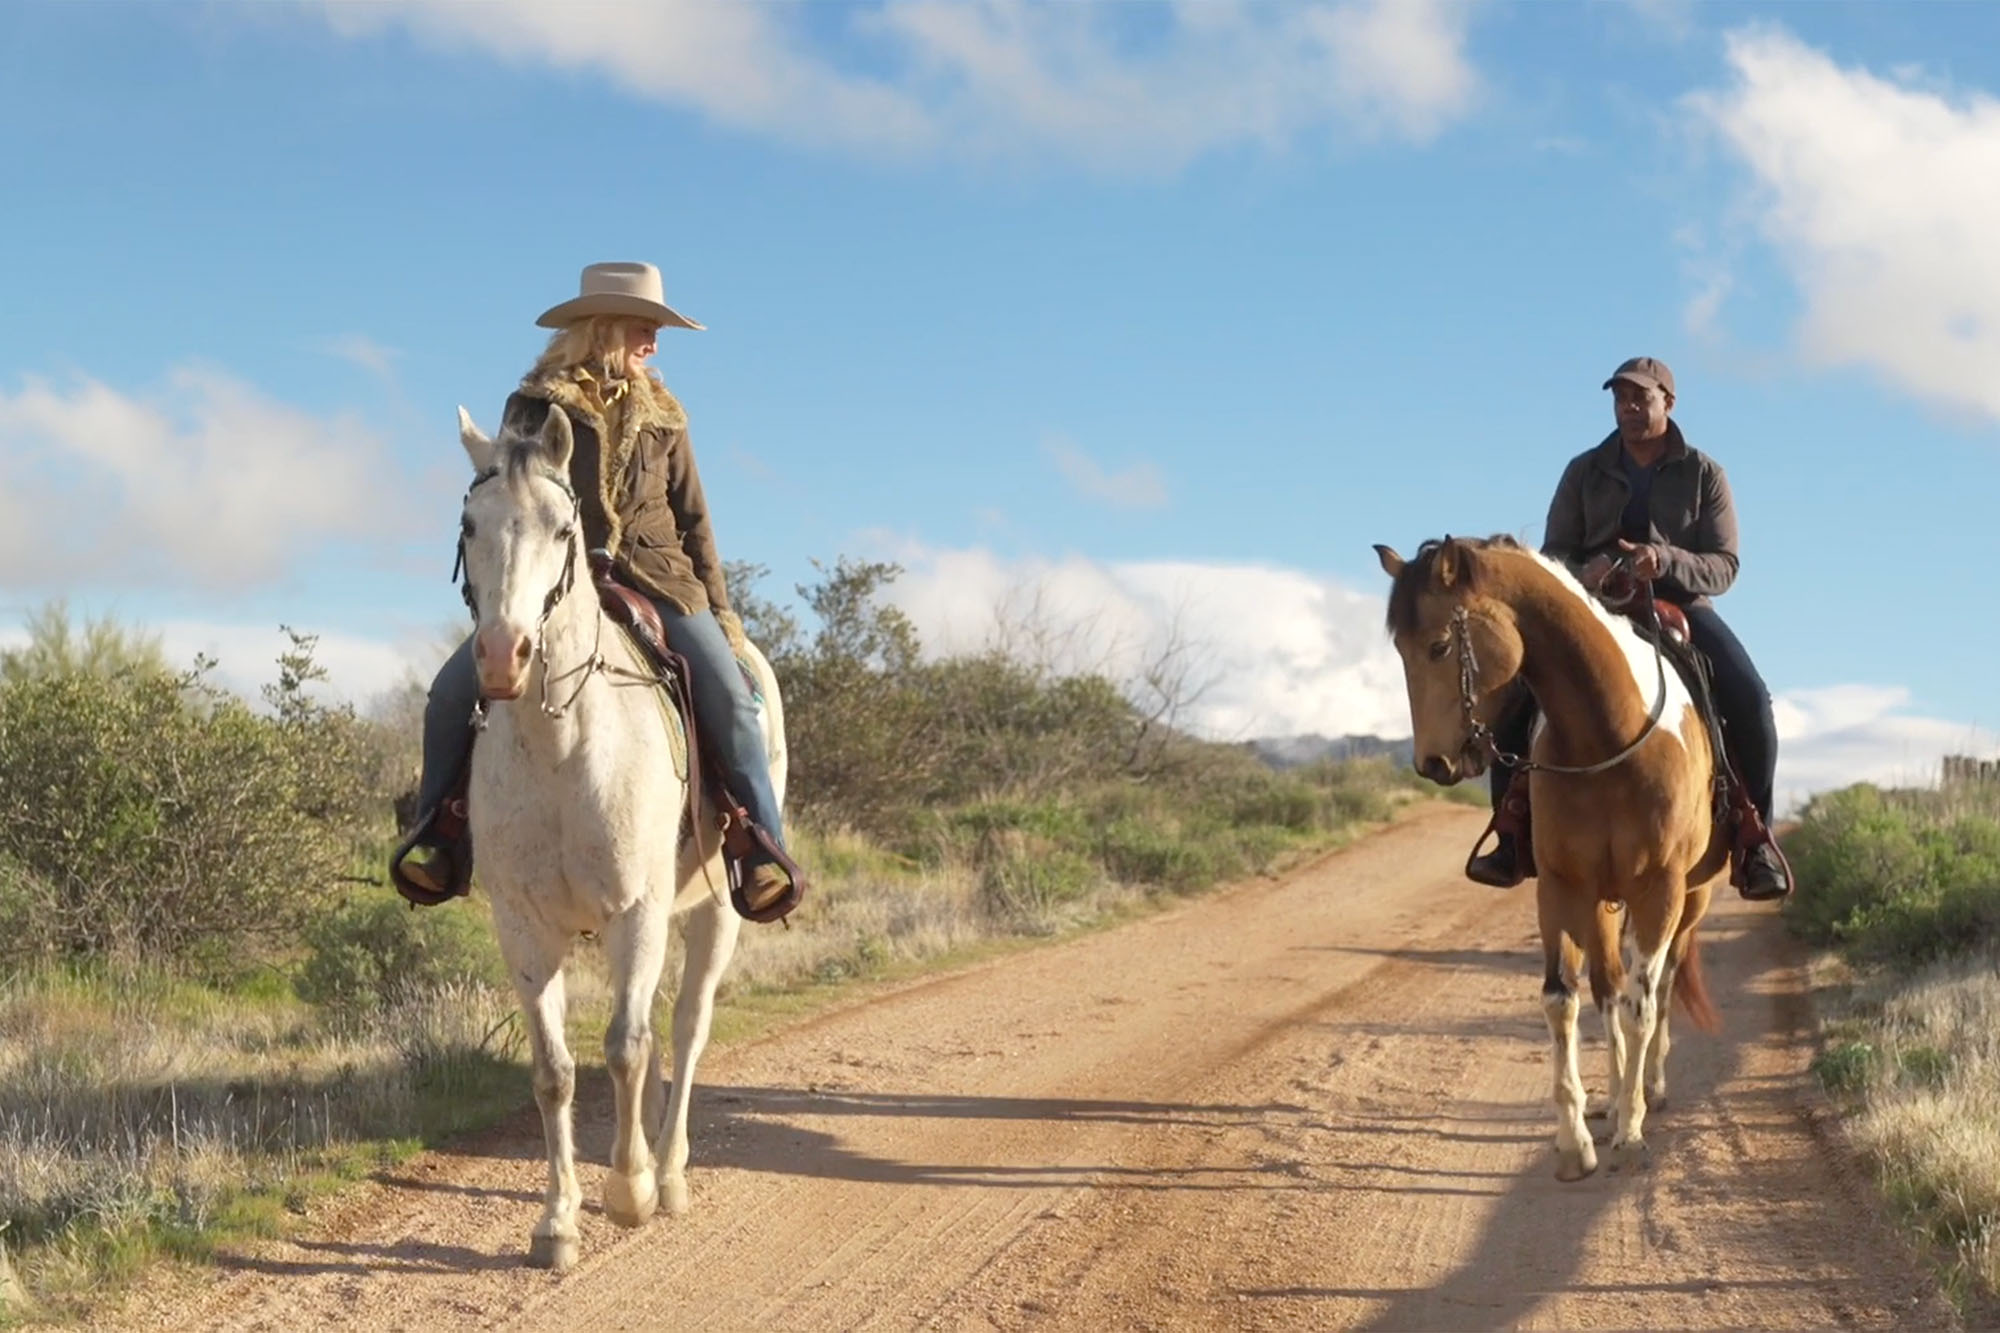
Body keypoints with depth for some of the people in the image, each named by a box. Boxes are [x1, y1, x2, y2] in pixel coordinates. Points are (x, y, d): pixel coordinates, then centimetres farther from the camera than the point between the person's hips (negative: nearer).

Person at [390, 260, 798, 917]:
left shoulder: (661, 415, 11)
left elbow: (692, 517, 14)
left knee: (729, 697, -21)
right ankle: (437, 839, -6)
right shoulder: (535, 408, 3)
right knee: (452, 689, -17)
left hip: (658, 579, 1)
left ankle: (764, 852, -16)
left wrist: (721, 608, 8)